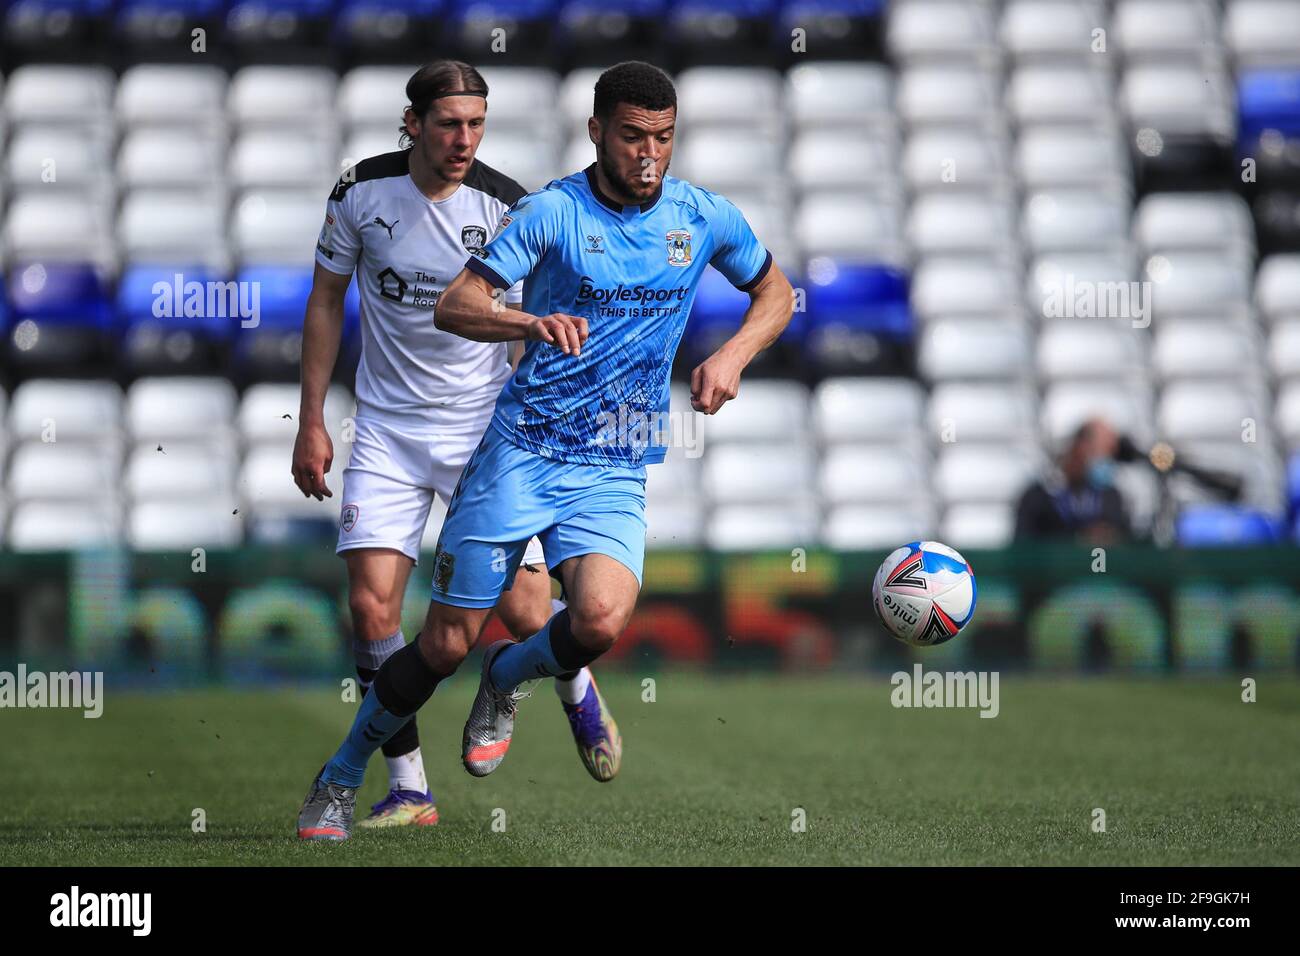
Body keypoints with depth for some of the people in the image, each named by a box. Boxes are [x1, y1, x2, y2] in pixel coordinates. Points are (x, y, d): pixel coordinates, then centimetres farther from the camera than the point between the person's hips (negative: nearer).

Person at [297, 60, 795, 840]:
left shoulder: (704, 219, 2)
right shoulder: (554, 211, -8)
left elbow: (776, 294, 18)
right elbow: (453, 308, -15)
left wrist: (732, 357, -1)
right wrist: (533, 322, -35)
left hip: (615, 472, 2)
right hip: (520, 452, -2)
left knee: (602, 621, -26)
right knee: (446, 644, -1)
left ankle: (510, 676, 9)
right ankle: (342, 777, 22)